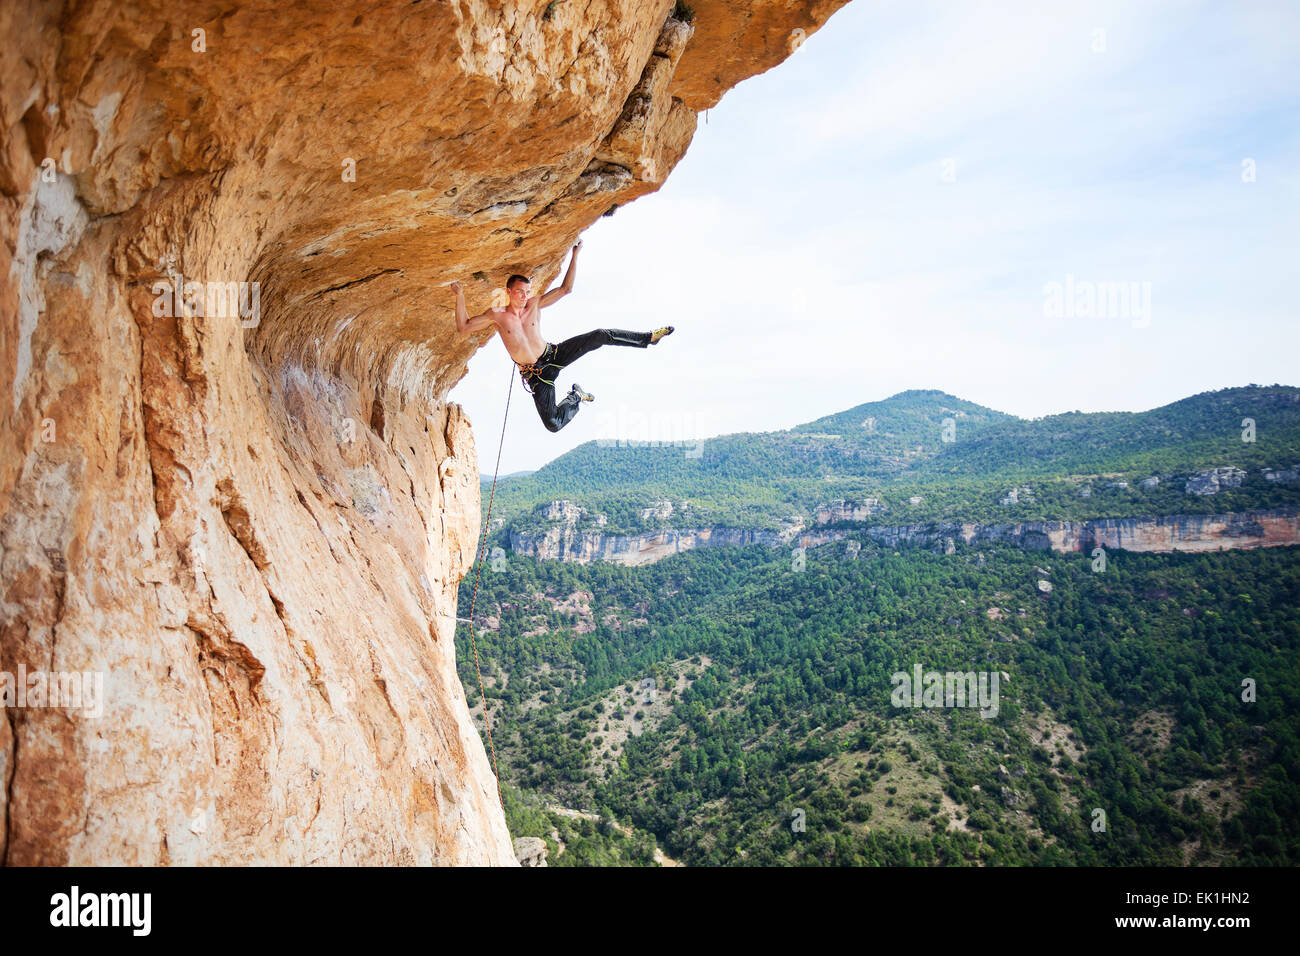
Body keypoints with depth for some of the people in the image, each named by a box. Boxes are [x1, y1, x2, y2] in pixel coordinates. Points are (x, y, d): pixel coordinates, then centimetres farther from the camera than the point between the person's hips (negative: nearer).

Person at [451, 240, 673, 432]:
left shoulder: (534, 304, -1)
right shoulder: (497, 315, -8)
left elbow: (566, 289, 1)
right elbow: (463, 328, -13)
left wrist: (575, 255, -5)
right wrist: (460, 297, -23)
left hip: (553, 354, 2)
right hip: (535, 374, -2)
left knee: (599, 336, -18)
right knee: (553, 424, -15)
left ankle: (649, 337, -4)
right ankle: (575, 397, 16)